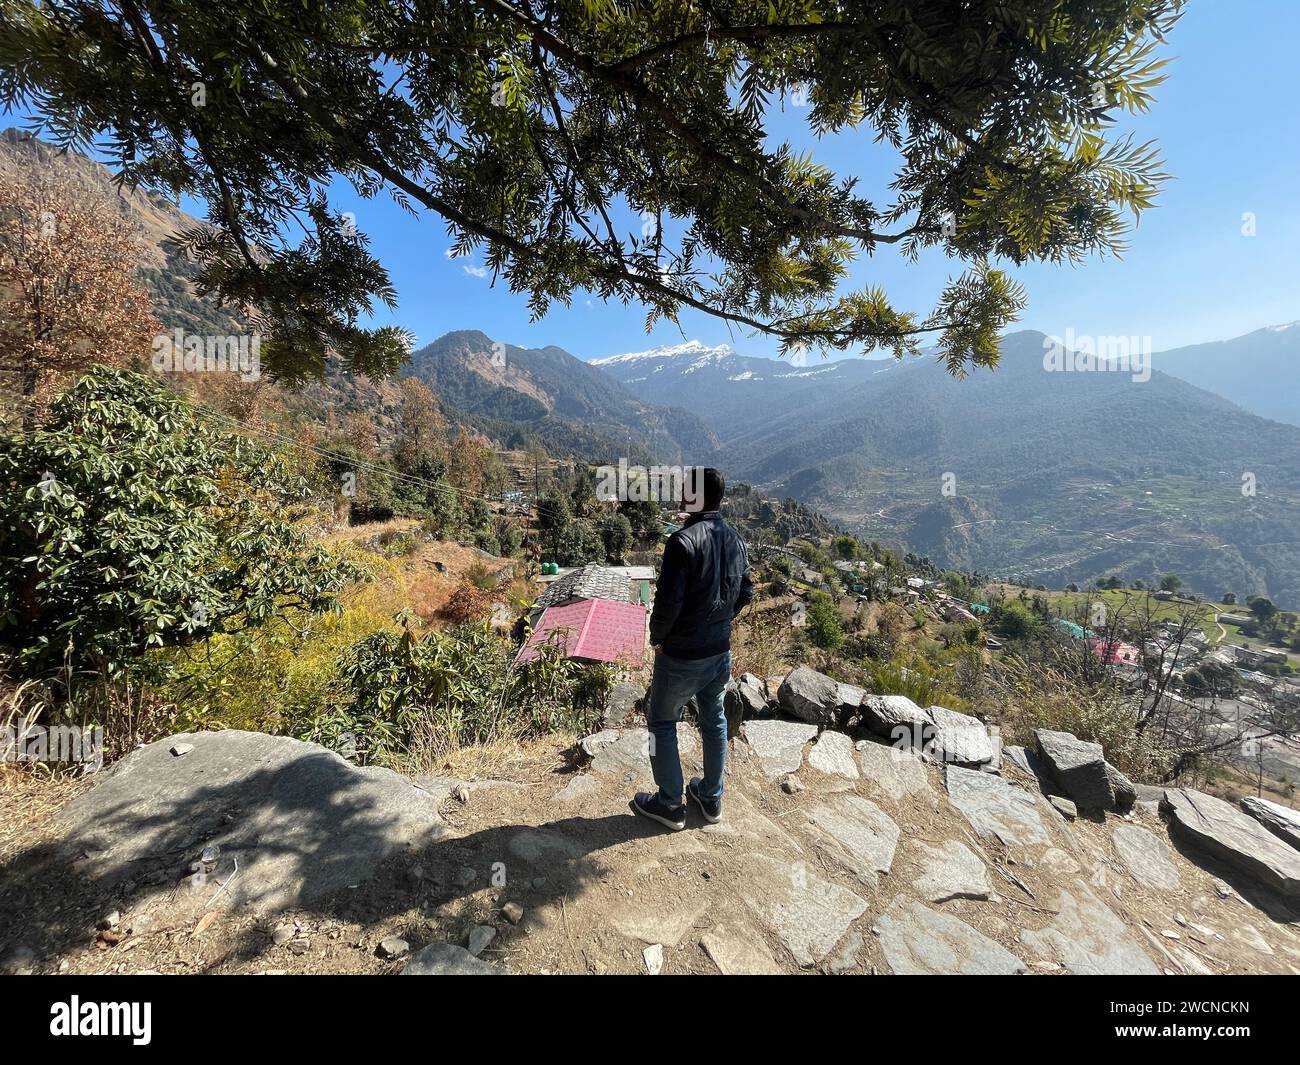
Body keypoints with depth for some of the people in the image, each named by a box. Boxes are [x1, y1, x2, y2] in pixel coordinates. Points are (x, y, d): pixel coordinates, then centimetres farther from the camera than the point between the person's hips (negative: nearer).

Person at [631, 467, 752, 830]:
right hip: (721, 652, 7)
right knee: (714, 720, 22)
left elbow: (668, 601, -24)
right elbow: (745, 593, 9)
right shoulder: (736, 540, 0)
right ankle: (711, 798, 39)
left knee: (662, 723, 14)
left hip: (681, 656, -7)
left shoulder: (683, 541, -24)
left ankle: (670, 804, 28)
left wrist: (657, 637, -7)